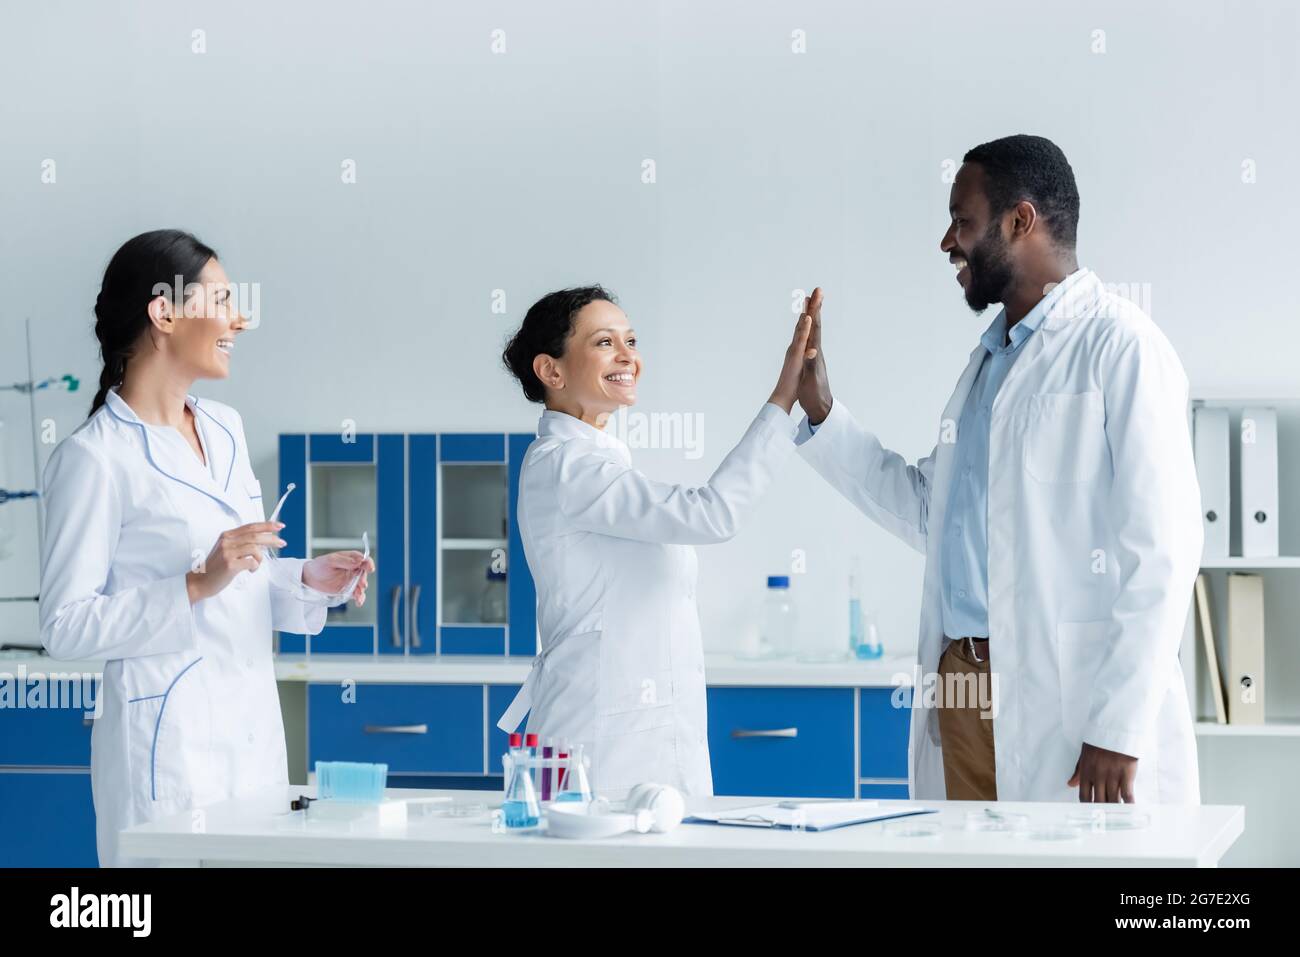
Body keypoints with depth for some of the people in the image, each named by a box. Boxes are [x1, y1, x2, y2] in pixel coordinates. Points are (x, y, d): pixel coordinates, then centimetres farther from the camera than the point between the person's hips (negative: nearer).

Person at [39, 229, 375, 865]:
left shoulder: (225, 428, 13)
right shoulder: (96, 458, -10)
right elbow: (64, 625, -13)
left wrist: (308, 580, 3)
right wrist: (199, 586, -20)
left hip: (254, 730, 7)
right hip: (169, 736, -7)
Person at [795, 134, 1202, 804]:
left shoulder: (1120, 348, -8)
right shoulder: (990, 357, 18)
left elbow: (1161, 548, -13)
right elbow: (929, 514, 22)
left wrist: (1119, 733, -17)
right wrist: (820, 410, 14)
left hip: (1069, 707, -7)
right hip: (963, 688, 7)